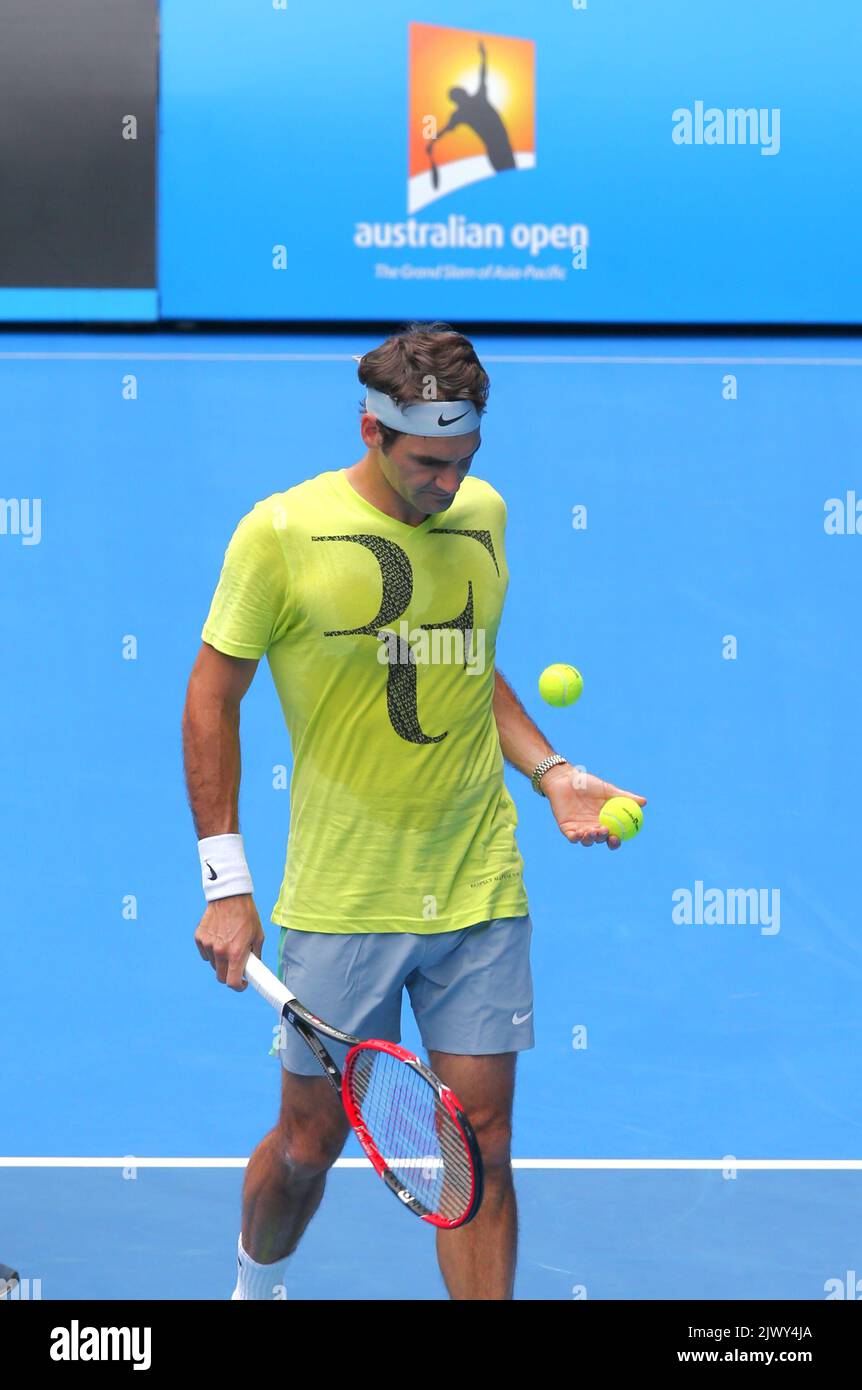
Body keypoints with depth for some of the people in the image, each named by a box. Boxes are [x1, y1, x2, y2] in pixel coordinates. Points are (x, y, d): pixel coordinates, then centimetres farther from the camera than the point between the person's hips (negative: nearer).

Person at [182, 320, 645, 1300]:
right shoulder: (282, 532, -9)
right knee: (311, 1140, 7)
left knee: (482, 1146, 1)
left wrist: (550, 772, 5)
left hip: (481, 891, 3)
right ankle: (255, 1284, 38)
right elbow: (213, 697, -2)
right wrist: (225, 881, -6)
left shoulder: (484, 515, 6)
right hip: (339, 903, -3)